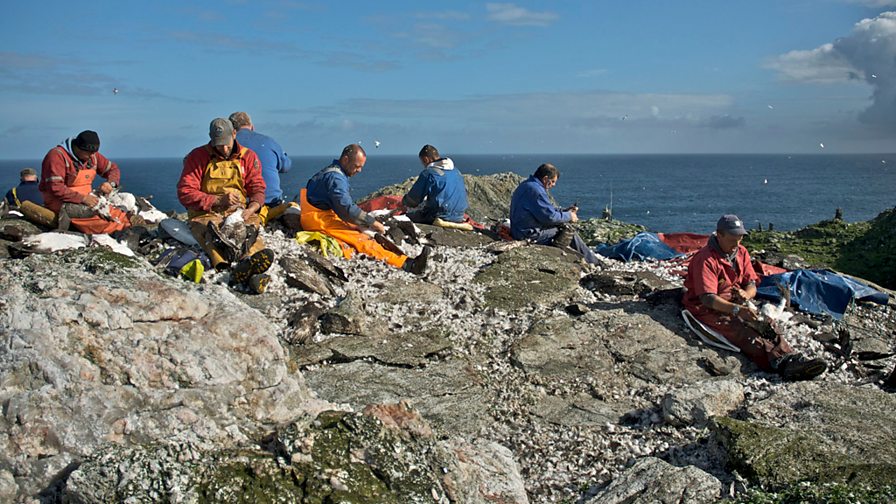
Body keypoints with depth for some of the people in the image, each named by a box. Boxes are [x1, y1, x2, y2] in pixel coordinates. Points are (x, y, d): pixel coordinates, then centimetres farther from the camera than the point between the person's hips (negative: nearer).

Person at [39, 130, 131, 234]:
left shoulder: (92, 156, 8)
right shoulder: (57, 156, -15)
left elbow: (113, 169, 18)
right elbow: (56, 188, -23)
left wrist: (111, 183, -6)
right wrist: (83, 198, -27)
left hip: (86, 199, 8)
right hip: (61, 203, -8)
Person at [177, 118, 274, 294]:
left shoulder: (248, 157, 14)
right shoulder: (197, 157, 6)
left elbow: (257, 188, 11)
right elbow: (184, 193, -2)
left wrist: (251, 209, -13)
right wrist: (218, 201, -14)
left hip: (239, 213, 2)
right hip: (206, 214, -2)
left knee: (251, 229, -35)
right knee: (210, 232, -39)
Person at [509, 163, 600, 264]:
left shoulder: (527, 185, 11)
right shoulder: (536, 190, -23)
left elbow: (547, 208, 21)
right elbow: (550, 216, -21)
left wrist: (565, 210, 12)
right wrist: (569, 216, -5)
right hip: (530, 235, -11)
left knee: (565, 225, 15)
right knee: (568, 229, -3)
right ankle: (593, 262, 10)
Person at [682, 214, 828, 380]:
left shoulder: (741, 252, 8)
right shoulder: (705, 259, -17)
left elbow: (751, 285, 9)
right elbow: (707, 298, -25)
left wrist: (746, 294, -18)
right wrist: (736, 310, -37)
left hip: (735, 305, 7)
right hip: (707, 310, -7)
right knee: (741, 330, -33)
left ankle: (790, 357, -43)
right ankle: (780, 362, -54)